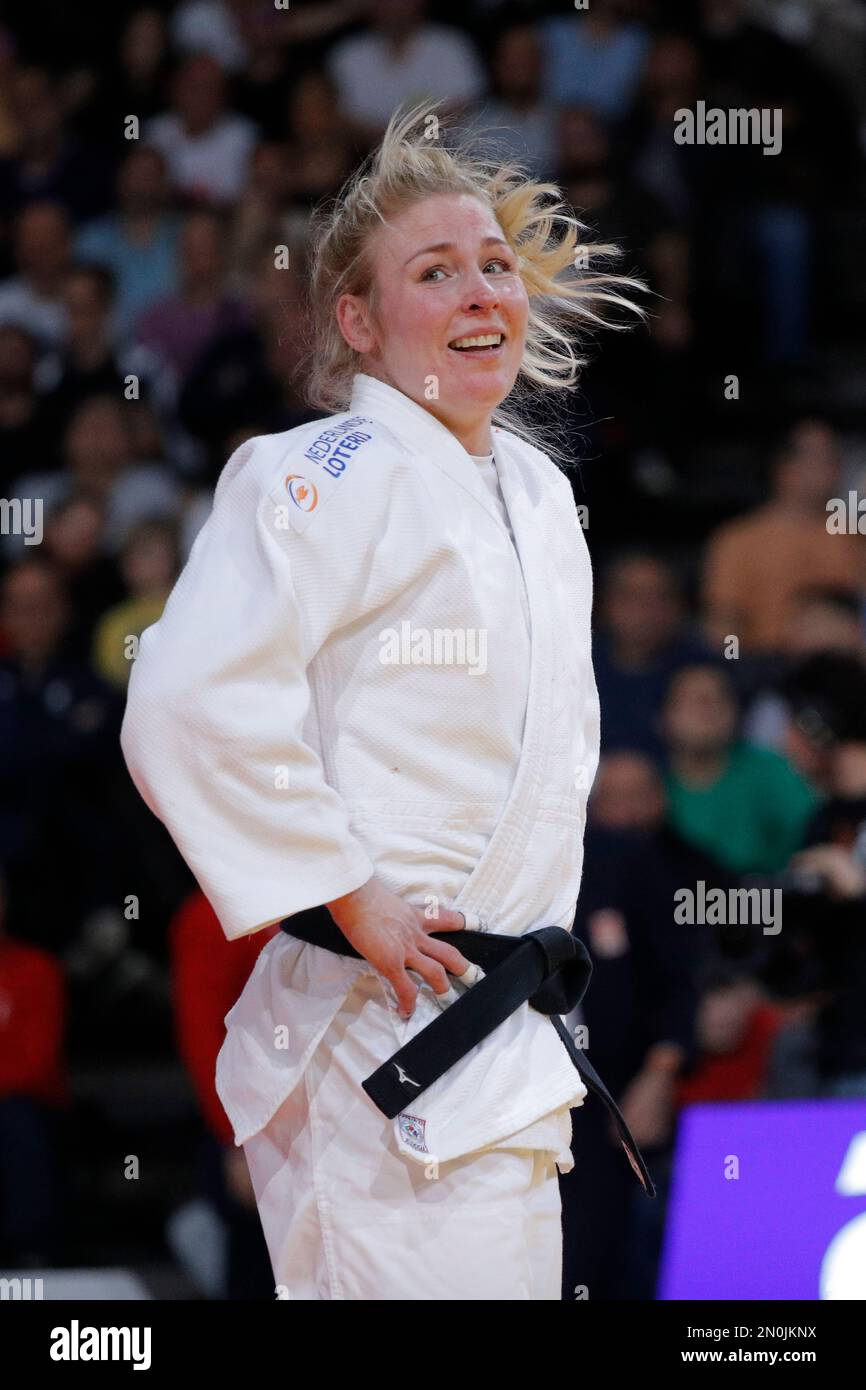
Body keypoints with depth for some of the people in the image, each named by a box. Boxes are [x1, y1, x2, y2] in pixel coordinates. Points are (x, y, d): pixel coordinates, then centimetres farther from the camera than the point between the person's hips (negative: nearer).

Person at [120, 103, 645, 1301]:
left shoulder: (536, 492, 15)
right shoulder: (331, 481, -12)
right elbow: (192, 703, -25)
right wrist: (354, 901, -20)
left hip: (512, 1047, 9)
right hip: (377, 1018, -9)